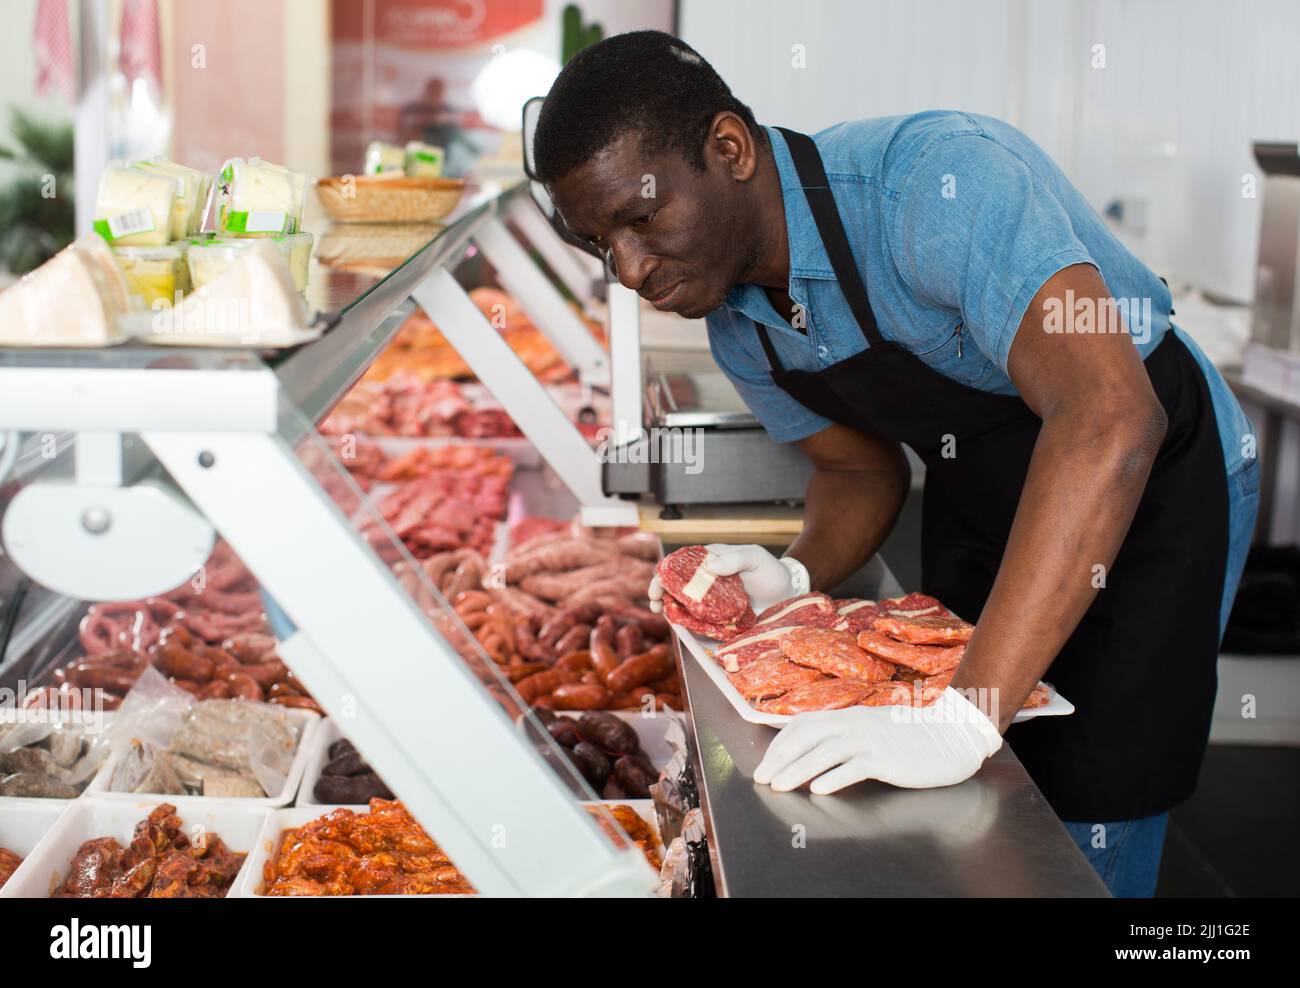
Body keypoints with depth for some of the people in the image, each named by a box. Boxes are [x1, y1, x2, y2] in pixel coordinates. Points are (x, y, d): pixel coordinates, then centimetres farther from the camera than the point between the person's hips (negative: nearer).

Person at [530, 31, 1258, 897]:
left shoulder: (931, 181, -34)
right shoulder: (735, 325, -7)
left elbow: (1110, 420, -44)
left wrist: (963, 719, -48)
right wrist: (795, 578, -16)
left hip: (1158, 480, -7)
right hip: (976, 495, 7)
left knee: (1082, 838, -4)